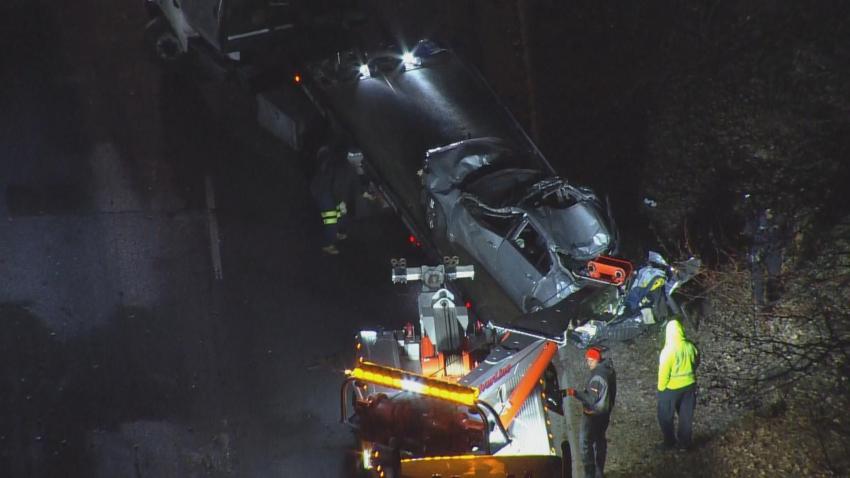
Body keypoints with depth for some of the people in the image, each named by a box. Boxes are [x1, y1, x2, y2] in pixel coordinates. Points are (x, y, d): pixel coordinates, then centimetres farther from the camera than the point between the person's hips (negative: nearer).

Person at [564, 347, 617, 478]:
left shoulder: (598, 376, -30)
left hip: (593, 414, -10)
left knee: (586, 443, 1)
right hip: (604, 412, 10)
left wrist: (576, 393, -31)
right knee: (600, 439, 21)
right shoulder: (608, 368, 0)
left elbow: (592, 399, -30)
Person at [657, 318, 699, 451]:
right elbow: (696, 364, 6)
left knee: (666, 417, 17)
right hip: (689, 386, 5)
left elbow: (664, 373, -20)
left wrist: (661, 388, -4)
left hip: (671, 388, -5)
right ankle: (684, 443, 30)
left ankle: (669, 442, 27)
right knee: (686, 416, 19)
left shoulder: (668, 351, -26)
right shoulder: (691, 347, -10)